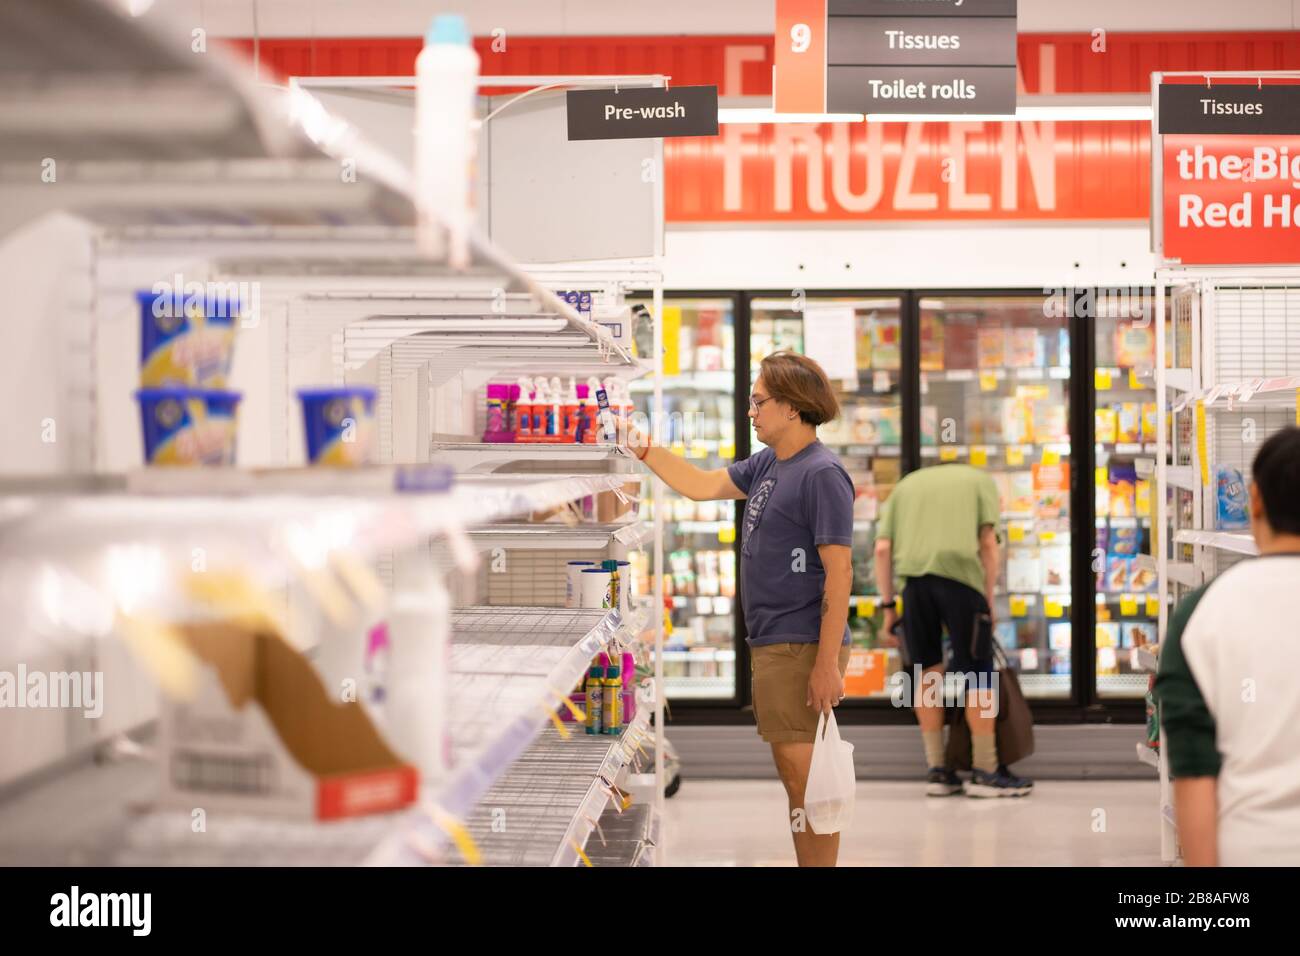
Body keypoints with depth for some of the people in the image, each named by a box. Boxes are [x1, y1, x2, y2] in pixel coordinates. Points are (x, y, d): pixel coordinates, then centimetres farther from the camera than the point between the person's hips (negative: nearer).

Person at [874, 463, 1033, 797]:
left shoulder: (905, 485, 29)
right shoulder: (980, 479, 24)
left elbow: (883, 549, 15)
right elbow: (987, 543, 8)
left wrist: (888, 605, 18)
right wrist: (989, 601, 12)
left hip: (914, 578, 3)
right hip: (960, 572, -3)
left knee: (926, 671, 13)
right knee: (978, 673, 4)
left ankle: (937, 770, 16)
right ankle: (986, 772, 7)